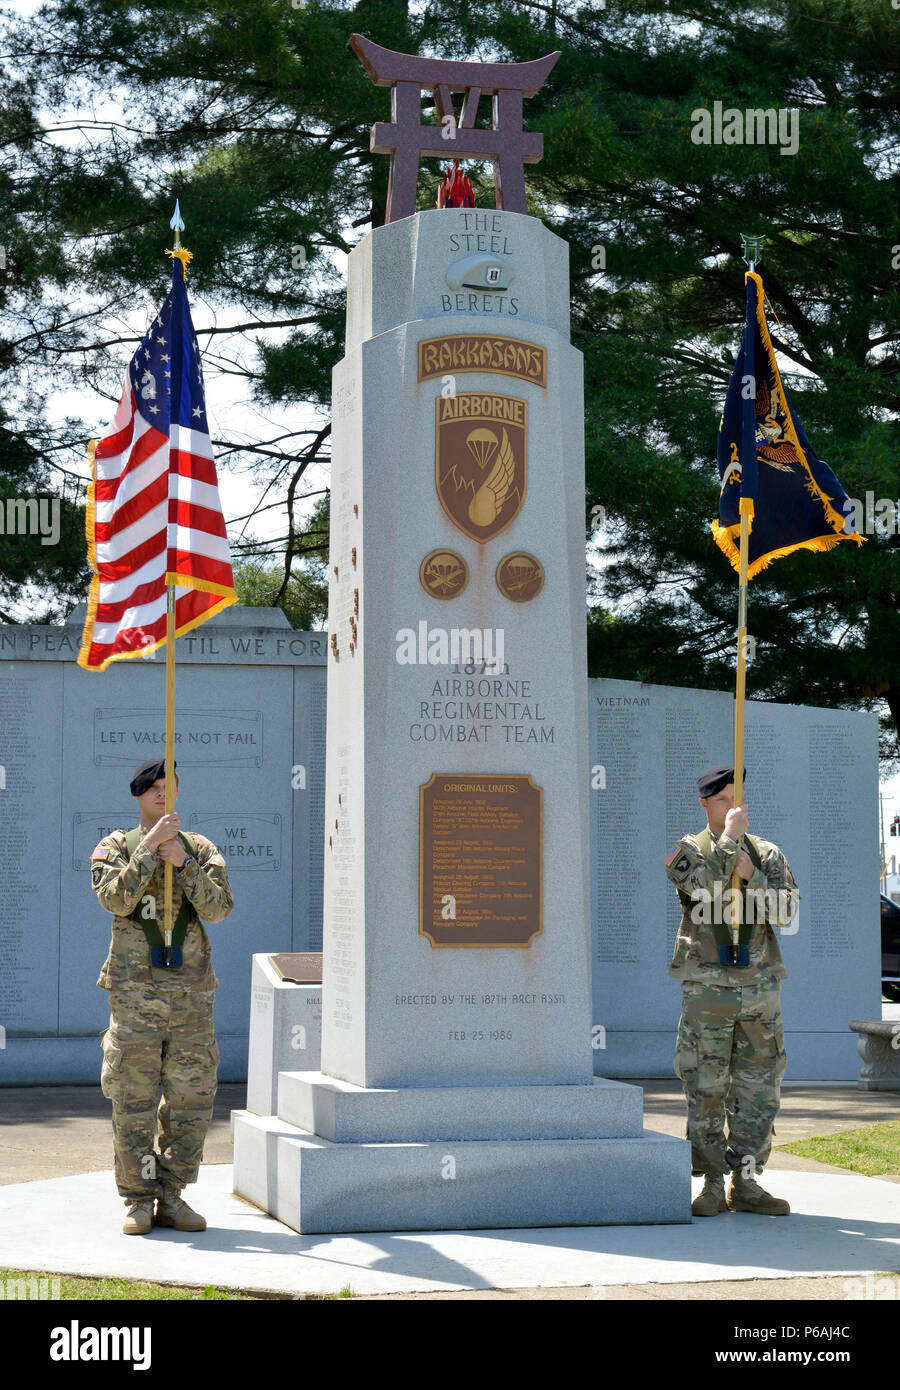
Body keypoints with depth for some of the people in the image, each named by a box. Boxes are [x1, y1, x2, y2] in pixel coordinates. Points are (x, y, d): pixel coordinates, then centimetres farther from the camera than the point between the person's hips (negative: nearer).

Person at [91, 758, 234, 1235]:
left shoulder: (201, 849, 9)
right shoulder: (116, 847, 4)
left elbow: (219, 908, -6)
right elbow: (116, 899, -15)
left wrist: (183, 863, -16)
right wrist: (150, 847, -18)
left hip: (191, 994, 2)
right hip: (134, 993, -2)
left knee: (191, 1099, 3)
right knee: (132, 1100, -2)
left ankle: (172, 1197, 13)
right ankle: (138, 1200, 7)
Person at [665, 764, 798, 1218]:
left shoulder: (767, 853, 11)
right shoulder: (688, 850, 3)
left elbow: (785, 912, 0)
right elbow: (704, 890, -17)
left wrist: (751, 876, -12)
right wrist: (729, 838, -13)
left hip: (760, 985, 3)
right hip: (707, 985, -3)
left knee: (758, 1087, 4)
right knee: (706, 1088, -2)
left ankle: (745, 1182, 11)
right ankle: (712, 1184, 5)